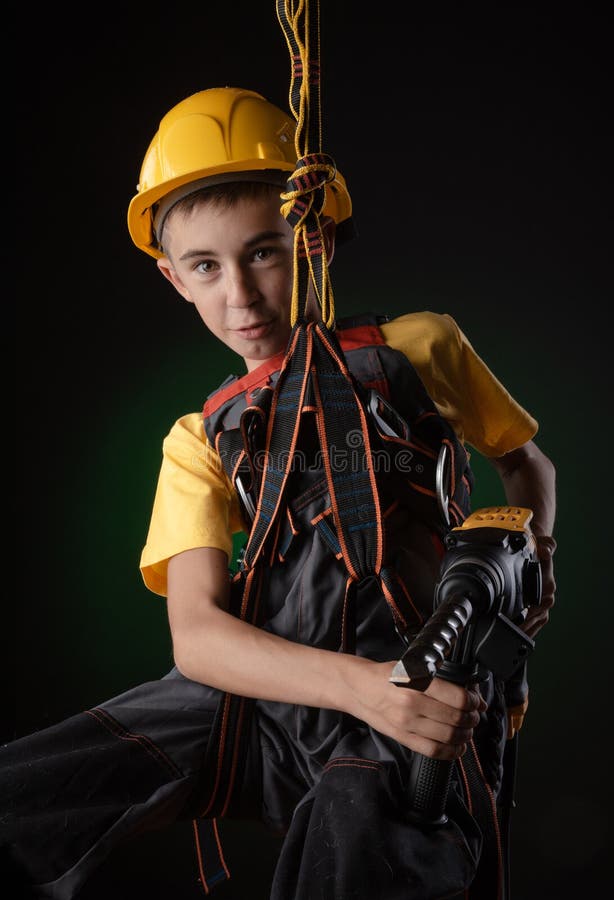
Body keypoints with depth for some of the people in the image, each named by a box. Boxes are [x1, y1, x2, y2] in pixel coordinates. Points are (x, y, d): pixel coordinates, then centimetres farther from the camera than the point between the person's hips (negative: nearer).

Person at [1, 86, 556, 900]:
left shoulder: (420, 346, 14)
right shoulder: (202, 440, 16)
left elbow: (526, 458, 31)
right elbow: (196, 634, -1)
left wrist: (532, 543, 8)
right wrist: (358, 683, -20)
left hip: (429, 698, -2)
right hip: (260, 695, 3)